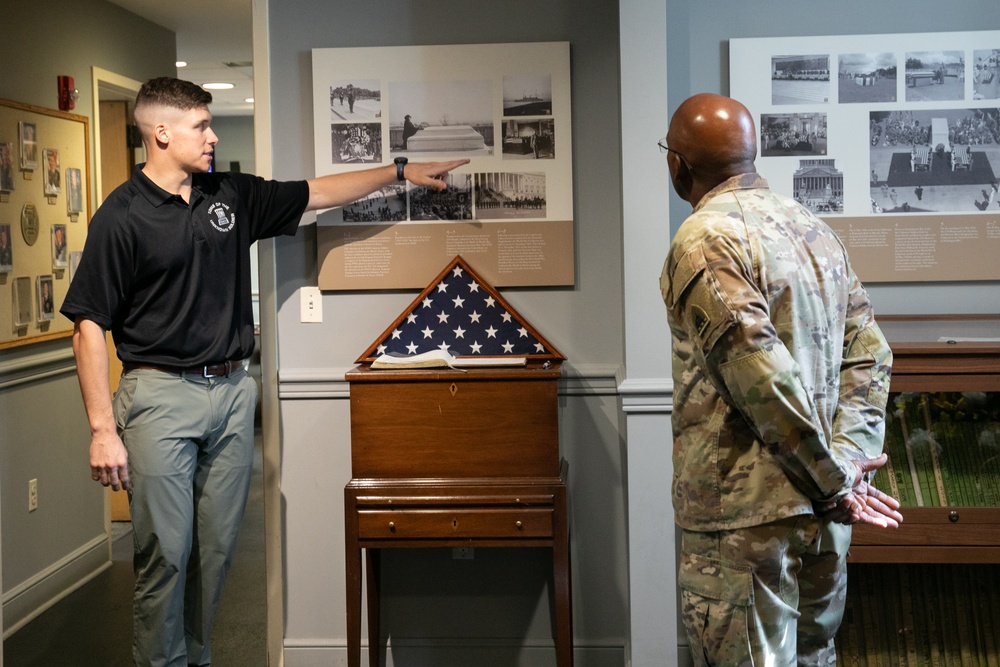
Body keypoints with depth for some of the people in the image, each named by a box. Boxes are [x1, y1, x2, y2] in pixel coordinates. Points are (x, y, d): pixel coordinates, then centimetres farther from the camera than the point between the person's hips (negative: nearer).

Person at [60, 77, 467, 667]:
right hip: (161, 395, -5)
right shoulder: (122, 216, -8)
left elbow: (316, 194, 19)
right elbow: (91, 326, -9)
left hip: (232, 393, 5)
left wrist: (401, 170, 17)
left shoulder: (232, 195, 9)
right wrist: (103, 429, -15)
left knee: (217, 547, 9)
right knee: (165, 552, -3)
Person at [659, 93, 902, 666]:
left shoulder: (706, 239, -14)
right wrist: (849, 460, -2)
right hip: (824, 513, 8)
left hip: (746, 514, -8)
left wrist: (833, 477, -14)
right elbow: (869, 353, 7)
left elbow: (763, 376, -21)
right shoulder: (815, 228, 12)